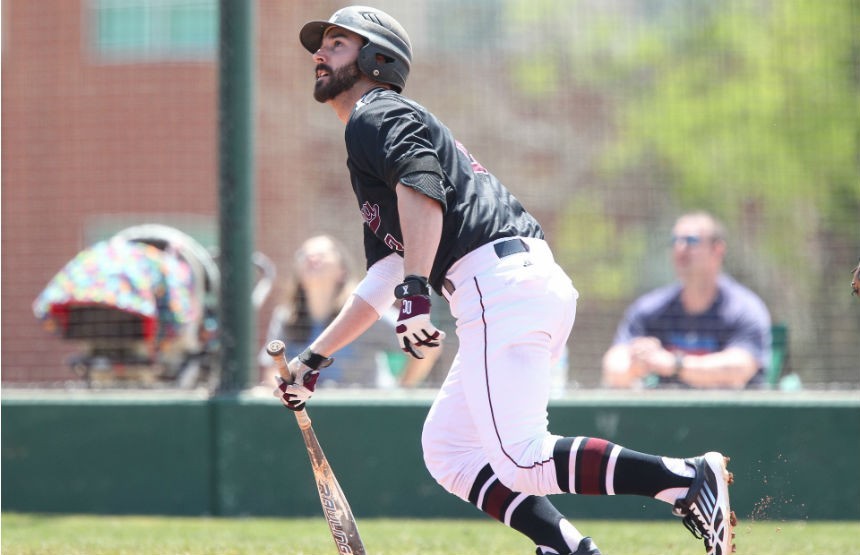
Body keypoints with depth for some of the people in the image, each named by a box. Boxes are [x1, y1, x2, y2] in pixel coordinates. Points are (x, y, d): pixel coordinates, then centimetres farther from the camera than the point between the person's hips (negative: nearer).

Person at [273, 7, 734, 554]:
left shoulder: (378, 116, 2)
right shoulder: (375, 132, 33)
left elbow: (423, 190, -19)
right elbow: (381, 283, 36)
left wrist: (416, 294, -29)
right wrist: (314, 358, 35)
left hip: (502, 280, -10)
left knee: (520, 461, -18)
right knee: (447, 450, 12)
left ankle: (690, 478, -23)